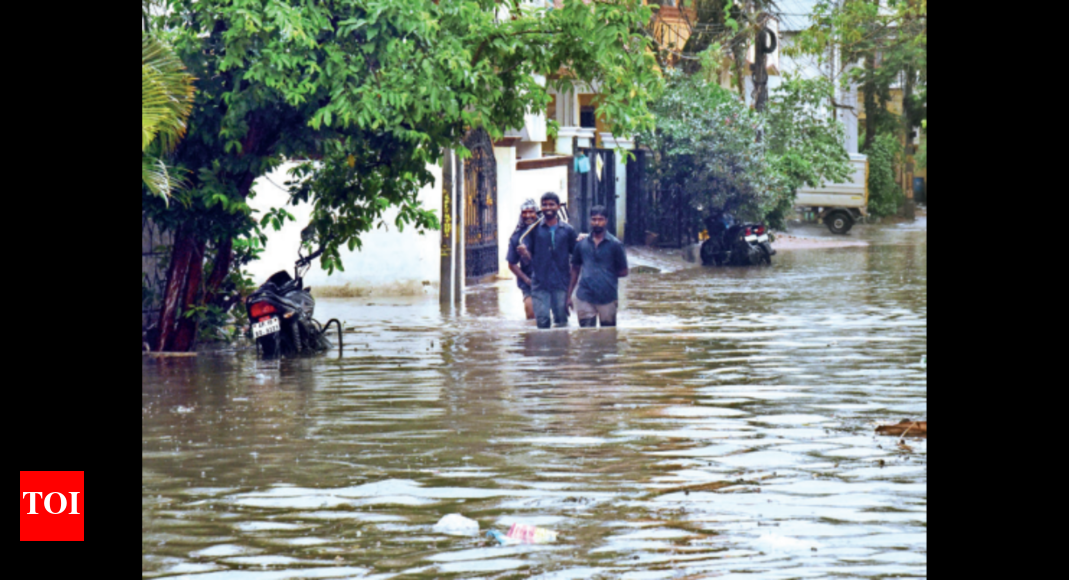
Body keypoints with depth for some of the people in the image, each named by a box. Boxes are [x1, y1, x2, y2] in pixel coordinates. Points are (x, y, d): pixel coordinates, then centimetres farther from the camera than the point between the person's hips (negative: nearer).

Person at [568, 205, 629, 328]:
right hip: (585, 298, 1)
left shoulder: (614, 244, -1)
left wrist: (607, 273, 0)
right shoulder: (582, 243, 6)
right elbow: (575, 270, 11)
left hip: (607, 298, -1)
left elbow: (624, 272, 5)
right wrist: (568, 295, 7)